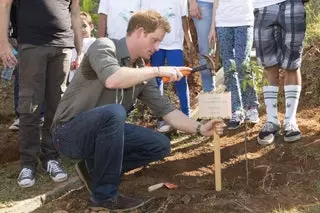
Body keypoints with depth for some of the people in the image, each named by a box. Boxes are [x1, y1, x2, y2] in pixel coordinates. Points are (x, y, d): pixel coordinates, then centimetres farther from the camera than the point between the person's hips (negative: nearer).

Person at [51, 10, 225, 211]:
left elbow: (166, 110, 4)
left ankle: (96, 168, 9)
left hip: (104, 130, 7)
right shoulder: (104, 46, -15)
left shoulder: (142, 71, 6)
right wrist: (157, 71, -29)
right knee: (114, 112, -36)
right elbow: (112, 80, -36)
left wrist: (200, 128, -9)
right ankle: (105, 196, -20)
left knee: (160, 145, -4)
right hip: (70, 132, -7)